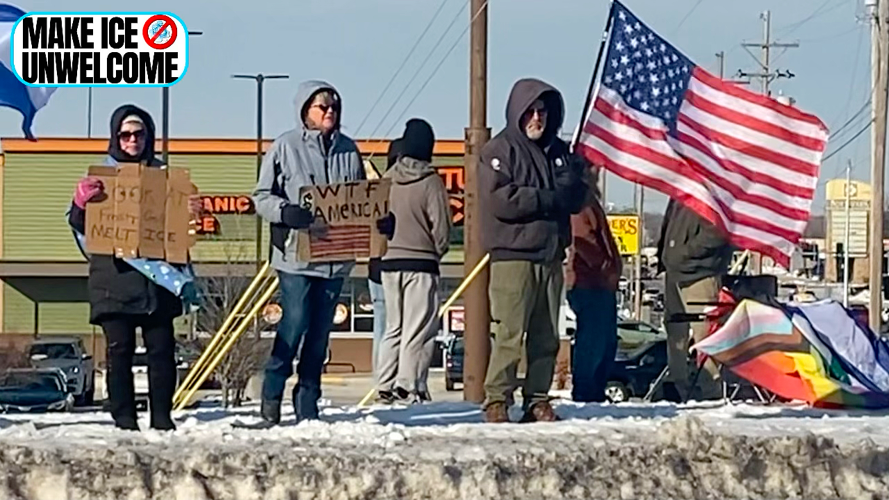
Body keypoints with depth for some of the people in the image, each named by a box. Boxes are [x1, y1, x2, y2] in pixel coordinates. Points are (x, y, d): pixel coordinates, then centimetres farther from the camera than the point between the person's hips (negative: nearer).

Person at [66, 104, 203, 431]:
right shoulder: (101, 174, 6)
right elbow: (78, 224, 2)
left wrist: (192, 212, -7)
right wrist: (81, 202, -19)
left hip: (158, 278, 2)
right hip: (114, 278, -1)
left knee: (162, 348, -1)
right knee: (120, 349, -3)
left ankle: (162, 417, 5)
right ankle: (124, 420, 0)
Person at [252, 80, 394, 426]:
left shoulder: (348, 150, 11)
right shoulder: (285, 147, -3)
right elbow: (261, 197, -3)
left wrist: (380, 219, 1)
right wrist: (286, 211, -22)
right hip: (296, 254, -5)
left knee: (320, 332, 8)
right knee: (294, 325, -10)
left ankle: (307, 406, 16)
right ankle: (271, 399, 3)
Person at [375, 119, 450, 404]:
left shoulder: (387, 179, 2)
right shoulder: (431, 182, -11)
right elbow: (441, 228, -9)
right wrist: (437, 251, 10)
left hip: (389, 261, 5)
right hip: (421, 262, -5)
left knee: (393, 327, 14)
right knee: (419, 329, -2)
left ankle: (385, 385, 12)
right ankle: (410, 384, -9)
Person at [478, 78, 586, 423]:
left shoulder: (559, 151, 19)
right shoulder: (499, 150, 0)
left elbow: (576, 197, 13)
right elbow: (499, 200, -13)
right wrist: (547, 199, -9)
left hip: (551, 255, 6)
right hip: (513, 255, -6)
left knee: (547, 336, 5)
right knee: (510, 334, -11)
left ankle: (538, 400, 10)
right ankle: (496, 401, -7)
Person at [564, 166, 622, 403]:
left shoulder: (589, 198, 23)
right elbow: (581, 237, -19)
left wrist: (612, 266, 14)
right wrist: (605, 265, -18)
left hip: (601, 284, 11)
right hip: (588, 284, -11)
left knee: (605, 341, 12)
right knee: (591, 340, -10)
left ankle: (596, 393, 16)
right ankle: (584, 394, -7)